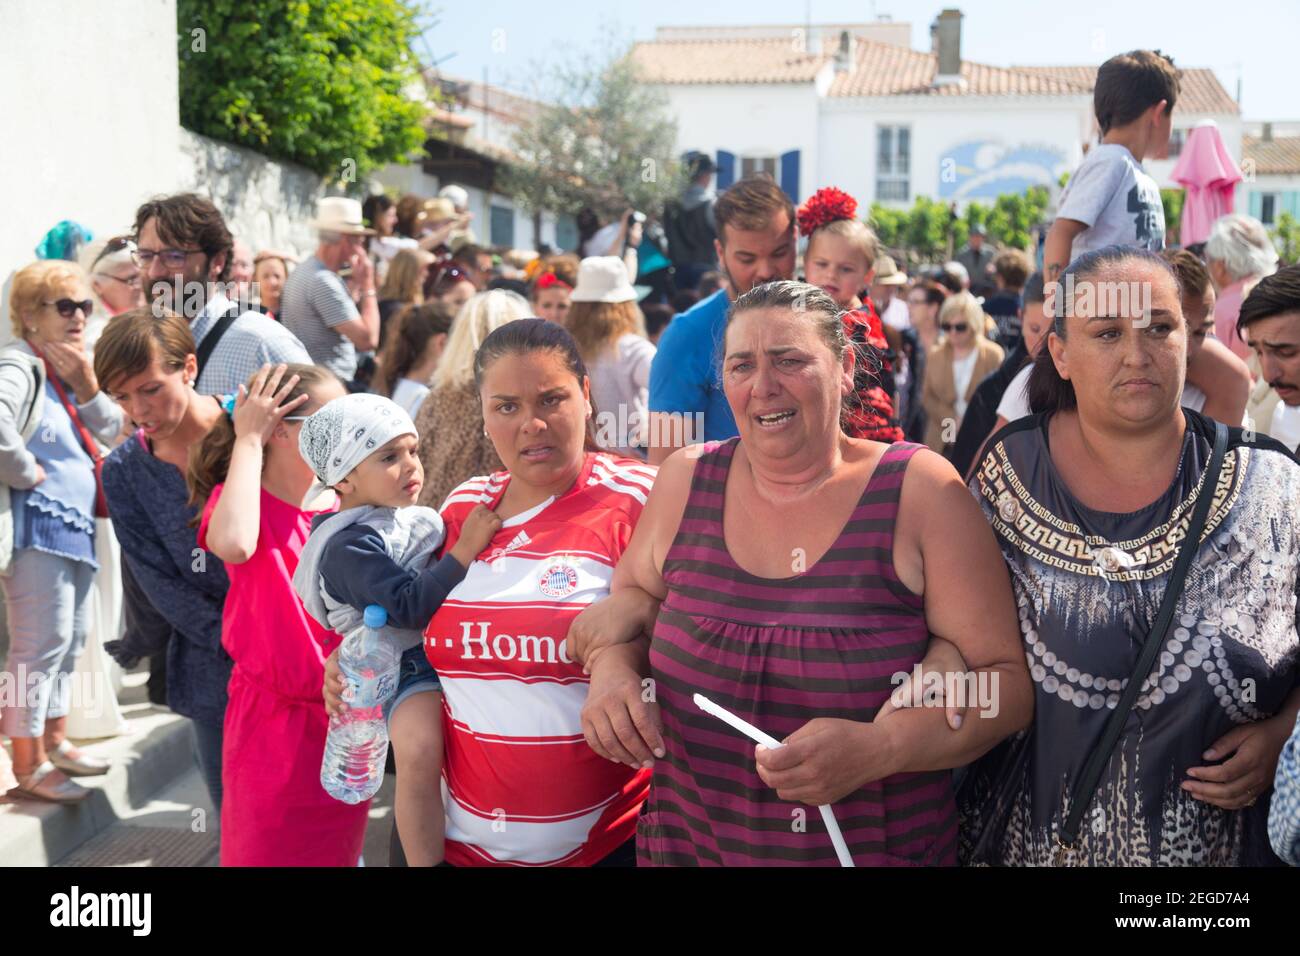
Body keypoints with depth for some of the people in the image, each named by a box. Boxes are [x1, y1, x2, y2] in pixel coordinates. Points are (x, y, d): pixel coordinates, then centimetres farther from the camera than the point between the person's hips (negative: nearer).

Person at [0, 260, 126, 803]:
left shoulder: (67, 371, 15)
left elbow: (110, 431, 11)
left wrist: (86, 384, -2)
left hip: (74, 525, 10)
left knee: (70, 638, 19)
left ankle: (55, 742, 32)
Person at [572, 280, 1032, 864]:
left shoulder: (920, 491, -12)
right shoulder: (686, 480, -3)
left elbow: (1008, 681, -12)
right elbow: (633, 593, 13)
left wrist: (878, 748, -28)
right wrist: (611, 662, -9)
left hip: (881, 849, -3)